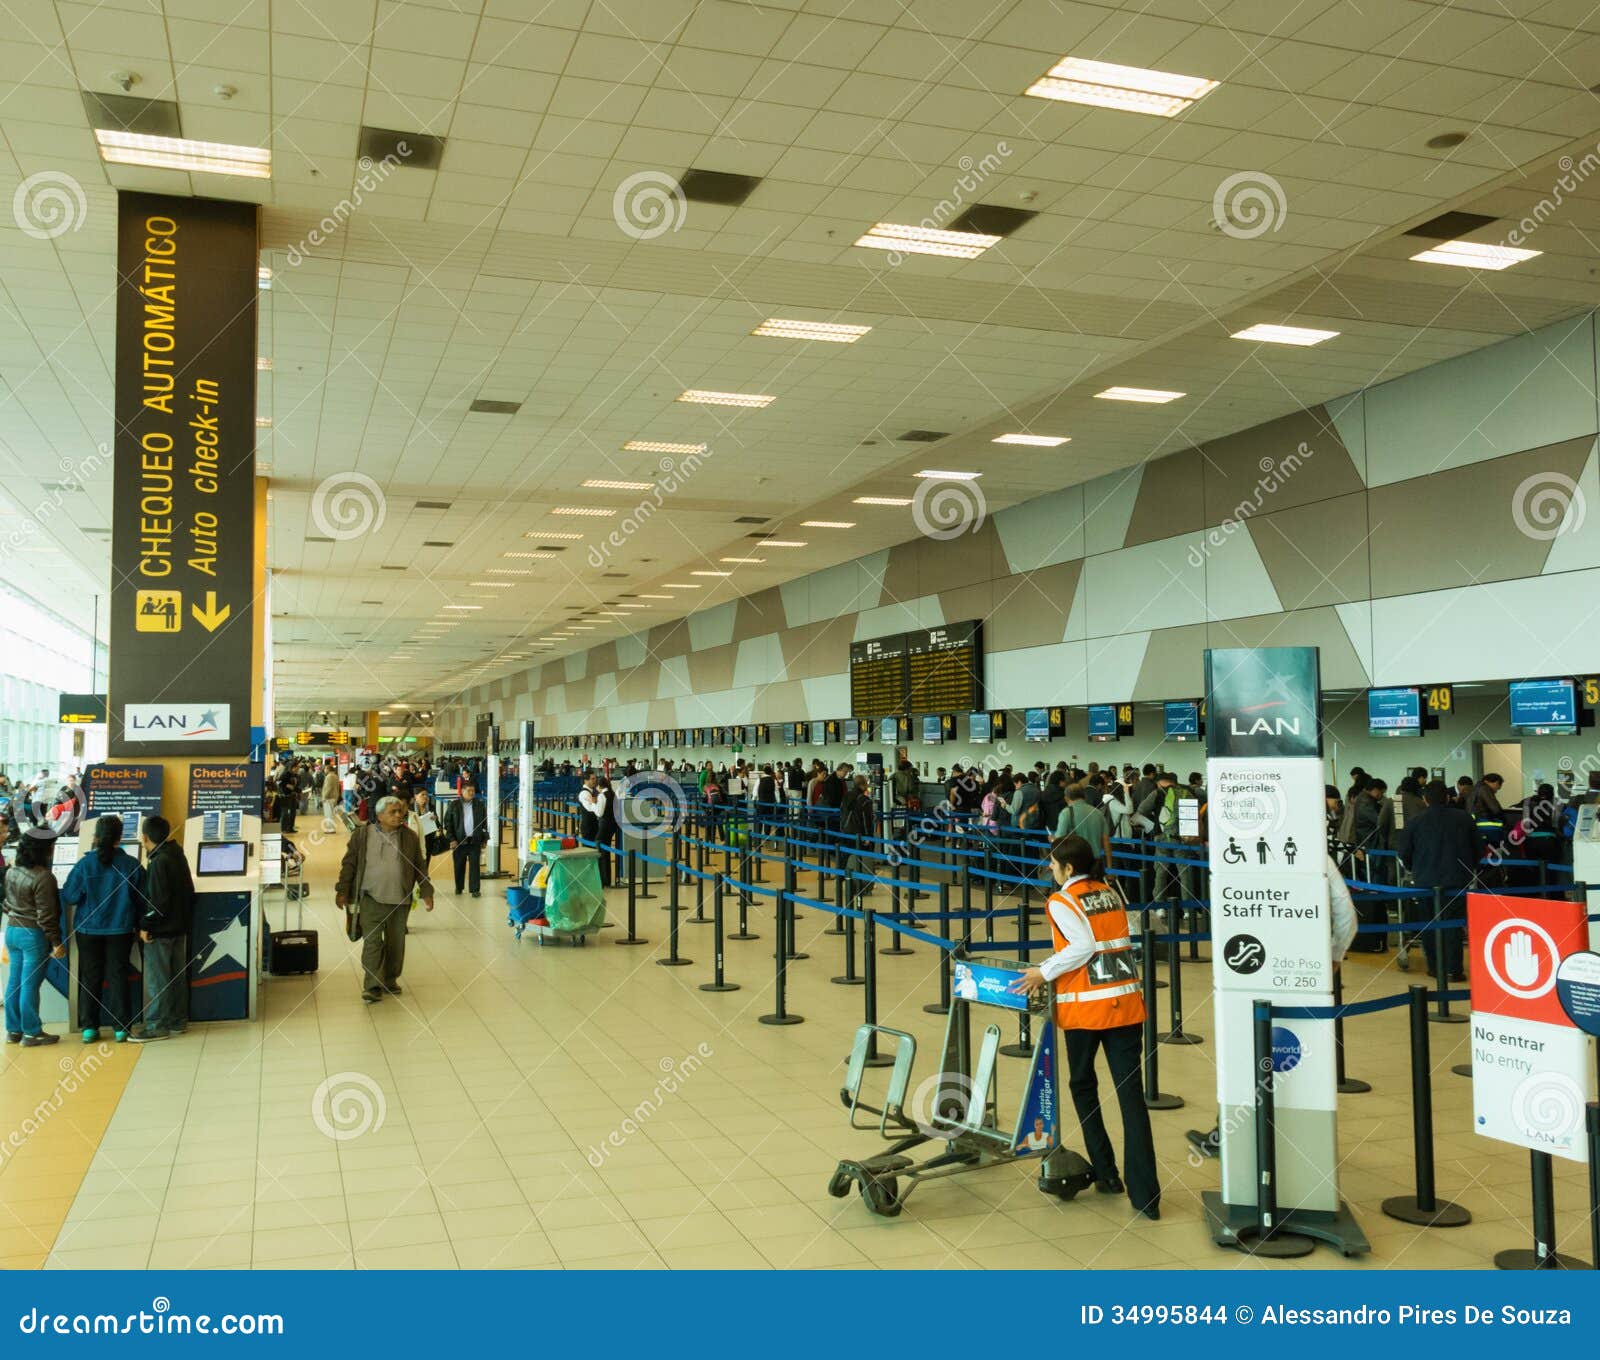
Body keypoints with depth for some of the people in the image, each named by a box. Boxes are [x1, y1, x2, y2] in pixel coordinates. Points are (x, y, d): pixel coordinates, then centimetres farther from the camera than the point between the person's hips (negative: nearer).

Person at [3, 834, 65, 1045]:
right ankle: (31, 1033, 7)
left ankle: (13, 1030, 21)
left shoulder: (11, 872, 5)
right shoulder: (43, 877, -20)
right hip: (33, 935, -8)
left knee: (14, 982, 13)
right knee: (30, 985, -1)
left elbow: (7, 903, 16)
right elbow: (46, 915, -19)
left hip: (12, 931, 8)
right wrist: (56, 942, -13)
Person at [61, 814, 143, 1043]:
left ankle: (89, 1027, 14)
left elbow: (69, 897, -8)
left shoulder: (85, 864, -12)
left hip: (88, 930, 0)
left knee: (90, 977, 11)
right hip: (120, 930, 0)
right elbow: (142, 899, -4)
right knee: (118, 975, 9)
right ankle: (121, 1027, 10)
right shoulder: (131, 864, -10)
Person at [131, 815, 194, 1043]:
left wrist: (145, 926, -15)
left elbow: (158, 900, -23)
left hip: (160, 930, -9)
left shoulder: (158, 862, -19)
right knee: (177, 975, 14)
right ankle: (178, 1020, 22)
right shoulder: (176, 854, 8)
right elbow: (187, 890, 13)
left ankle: (157, 1026, 3)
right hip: (179, 927, 9)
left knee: (156, 979, -1)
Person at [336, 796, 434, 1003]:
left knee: (396, 943, 9)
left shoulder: (409, 837, 6)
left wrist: (426, 892, 5)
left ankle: (390, 980, 24)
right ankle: (372, 986, -3)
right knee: (372, 941, -6)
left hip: (400, 900, 2)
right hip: (371, 899, -2)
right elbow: (349, 864, 3)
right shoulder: (362, 834, 0)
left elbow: (420, 866, 10)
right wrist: (342, 891, -1)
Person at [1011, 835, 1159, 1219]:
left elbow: (1083, 946, -18)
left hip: (1085, 1006, -4)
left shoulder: (1061, 902, -5)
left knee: (1083, 1086, 17)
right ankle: (1145, 1193, -2)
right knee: (1131, 1095, 1)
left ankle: (1105, 1172, 20)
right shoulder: (1112, 894, 14)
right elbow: (1114, 943, 14)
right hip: (1126, 1002, 5)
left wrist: (1045, 973, -9)